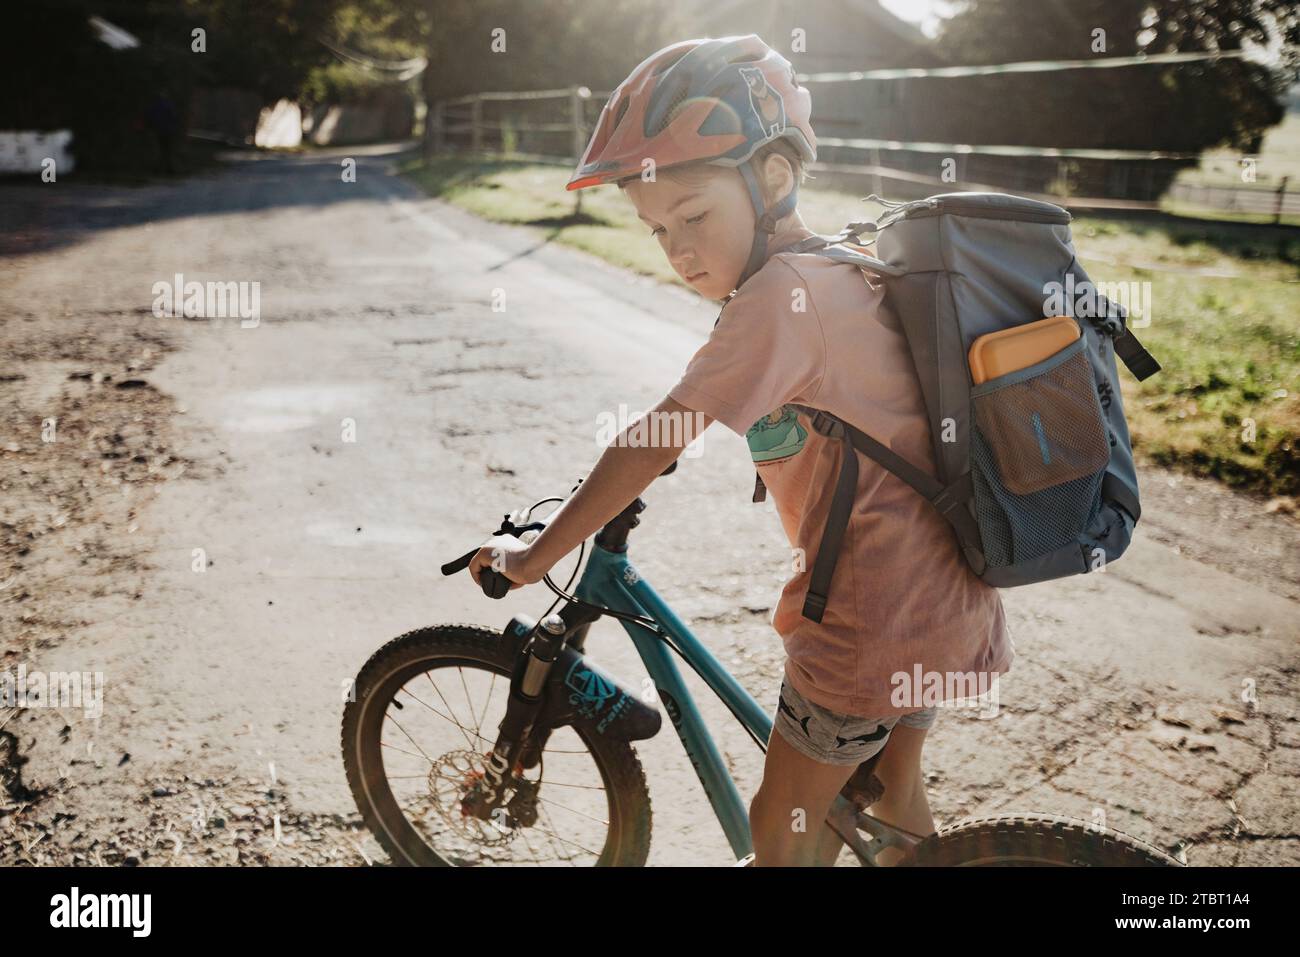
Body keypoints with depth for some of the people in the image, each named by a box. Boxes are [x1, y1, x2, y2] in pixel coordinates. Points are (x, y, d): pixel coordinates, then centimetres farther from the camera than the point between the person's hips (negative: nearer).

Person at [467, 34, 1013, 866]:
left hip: (873, 624, -9)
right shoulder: (842, 270, 8)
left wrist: (533, 558, -12)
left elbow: (652, 446, -20)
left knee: (781, 833, 9)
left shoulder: (783, 291, -21)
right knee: (892, 789, 27)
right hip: (945, 605, 9)